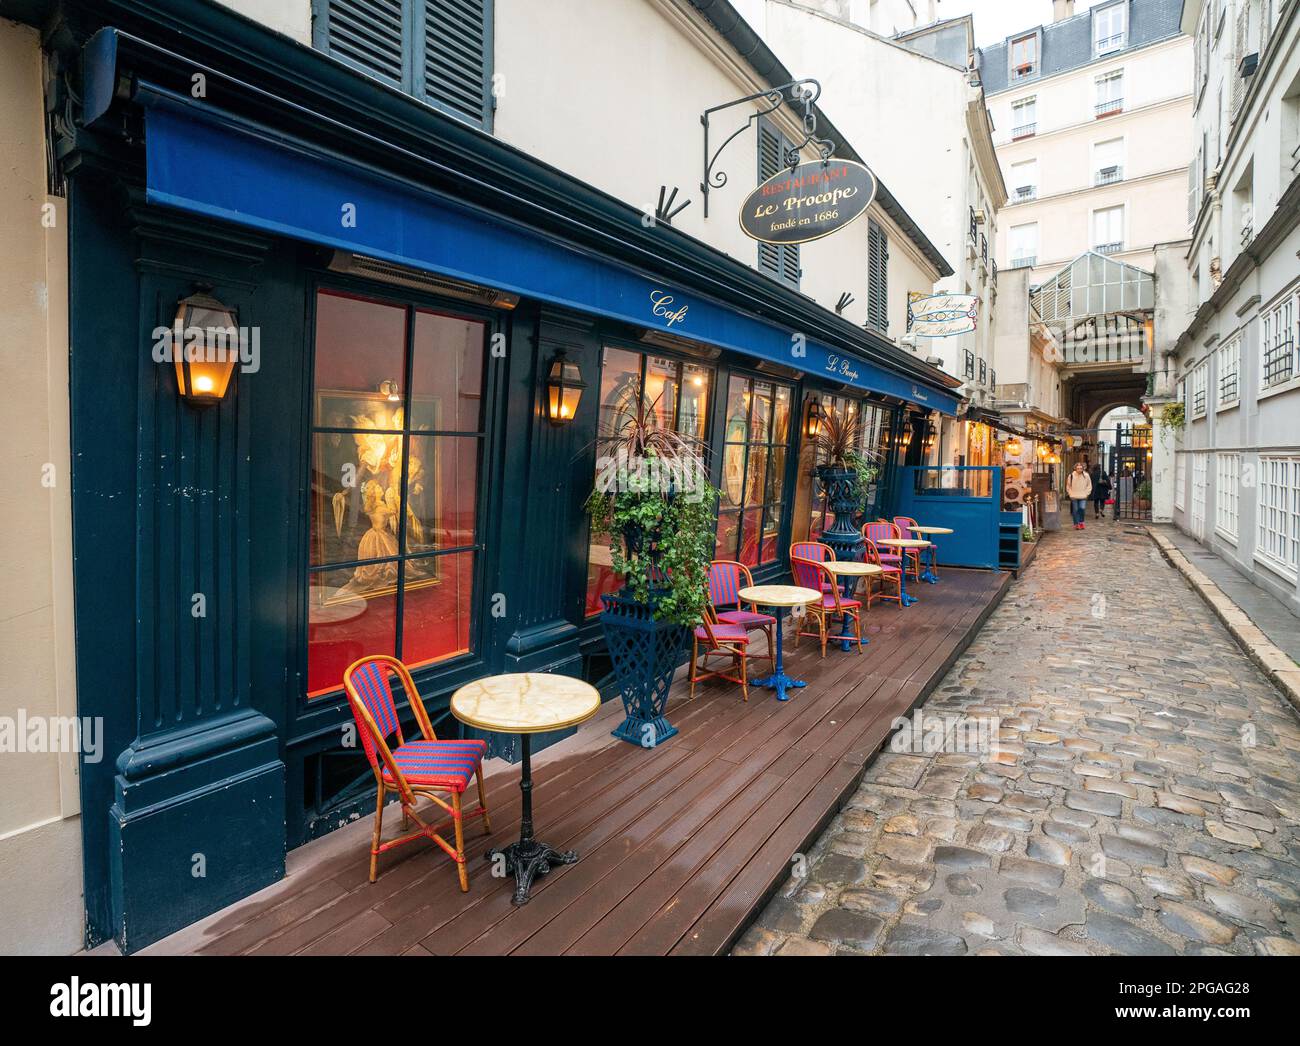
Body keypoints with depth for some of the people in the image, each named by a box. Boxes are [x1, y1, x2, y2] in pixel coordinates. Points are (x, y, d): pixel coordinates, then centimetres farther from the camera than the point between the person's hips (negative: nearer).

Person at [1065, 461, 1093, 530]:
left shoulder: (1086, 475, -1)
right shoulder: (1071, 476, -3)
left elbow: (1089, 485, 10)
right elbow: (1068, 486, 9)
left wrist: (1087, 493, 1)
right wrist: (1070, 493, 2)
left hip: (1083, 497, 0)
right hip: (1074, 497, 0)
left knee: (1082, 508, -12)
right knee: (1075, 510, 3)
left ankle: (1081, 522, 8)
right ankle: (1076, 524, 12)